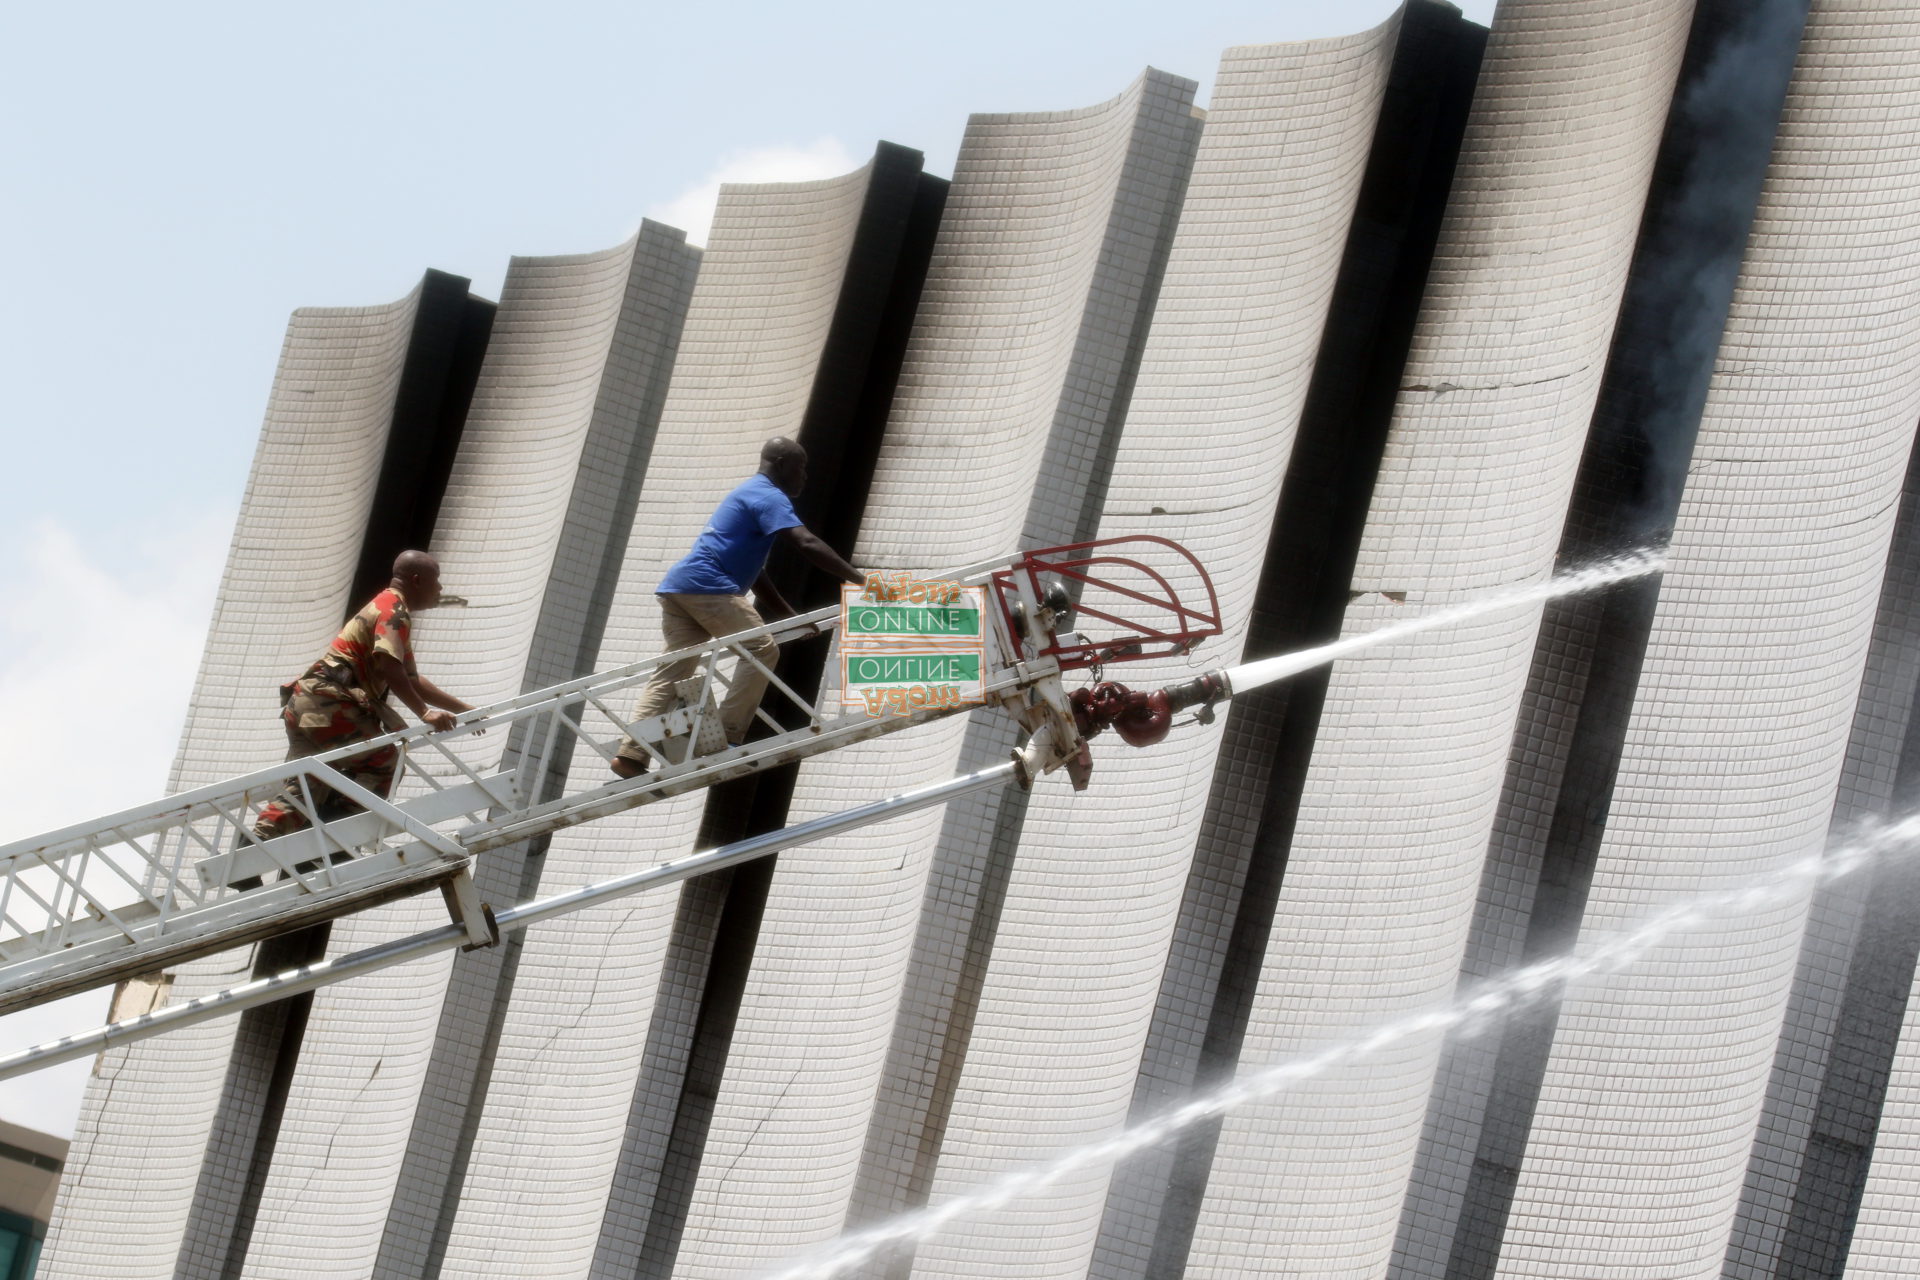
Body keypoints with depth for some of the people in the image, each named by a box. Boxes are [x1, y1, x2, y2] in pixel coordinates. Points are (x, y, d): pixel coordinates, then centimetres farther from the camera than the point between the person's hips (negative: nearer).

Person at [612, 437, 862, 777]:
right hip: (707, 585, -10)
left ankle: (630, 754, -3)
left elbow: (754, 573, 35)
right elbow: (807, 545, -17)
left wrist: (789, 616, 34)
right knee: (761, 649, -7)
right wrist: (858, 580, -18)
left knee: (674, 670, 6)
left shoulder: (750, 494, 30)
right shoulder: (769, 497, -2)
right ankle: (727, 738, -13)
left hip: (677, 587, 10)